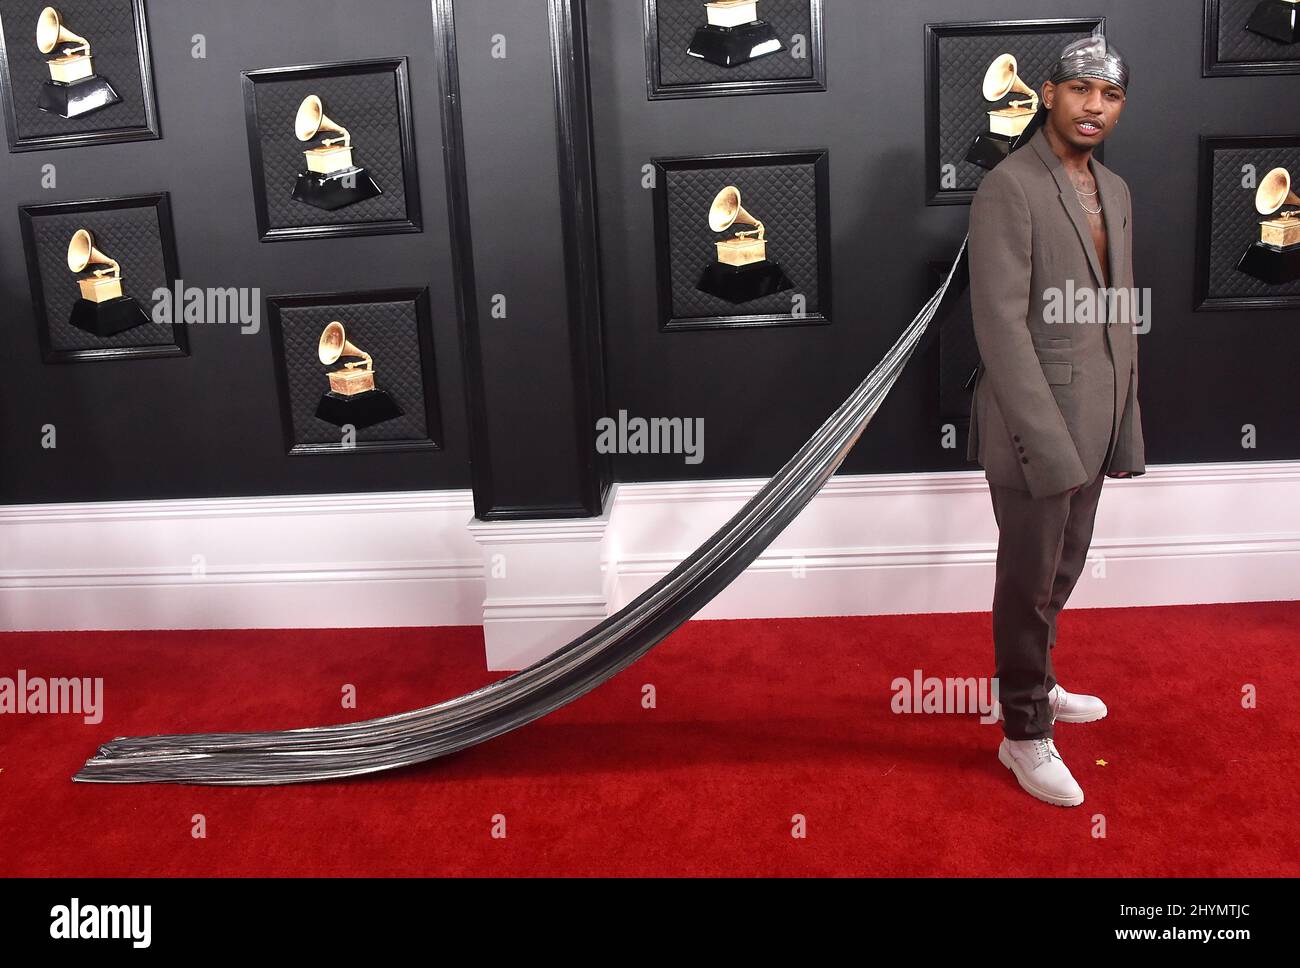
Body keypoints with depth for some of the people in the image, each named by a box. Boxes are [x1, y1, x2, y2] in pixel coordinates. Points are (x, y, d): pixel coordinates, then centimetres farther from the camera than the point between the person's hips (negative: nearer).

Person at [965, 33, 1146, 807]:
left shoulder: (1117, 192, 12)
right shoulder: (1009, 190, -14)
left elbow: (1121, 318, 14)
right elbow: (1002, 328, -20)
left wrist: (1126, 427, 11)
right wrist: (1050, 446, -22)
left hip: (1092, 425, 8)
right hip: (1036, 430, -7)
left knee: (1063, 573, 21)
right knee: (1029, 582, 5)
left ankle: (1035, 686, 41)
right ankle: (1025, 734, 22)